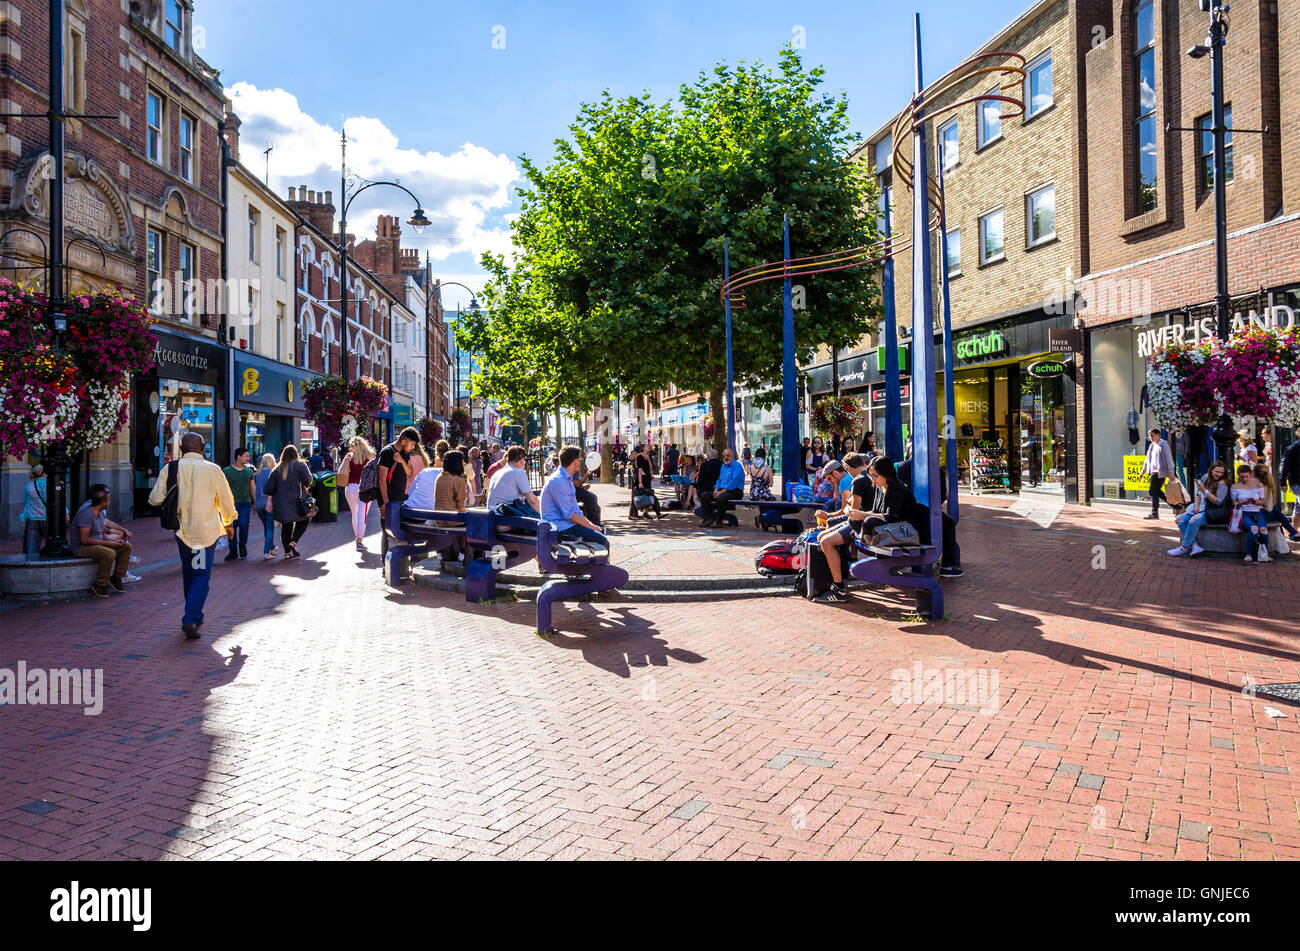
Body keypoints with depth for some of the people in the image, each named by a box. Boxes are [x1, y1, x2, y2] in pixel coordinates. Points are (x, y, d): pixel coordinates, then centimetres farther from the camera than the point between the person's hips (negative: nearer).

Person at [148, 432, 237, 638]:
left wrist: (156, 483, 20)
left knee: (188, 574, 18)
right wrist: (229, 524, 20)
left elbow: (155, 499, -2)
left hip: (182, 530, 3)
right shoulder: (213, 470, -5)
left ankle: (195, 616, 27)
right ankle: (190, 619, -13)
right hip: (207, 530, -3)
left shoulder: (170, 469, -2)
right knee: (202, 575, 1)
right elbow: (226, 501, 3)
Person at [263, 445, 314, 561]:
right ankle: (293, 542, -9)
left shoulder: (277, 469, 13)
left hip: (281, 502, 4)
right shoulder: (299, 465, 0)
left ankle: (287, 553, 8)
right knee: (303, 521, 12)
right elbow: (307, 479, -12)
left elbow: (270, 487, 8)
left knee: (286, 526, 10)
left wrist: (269, 501, 8)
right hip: (296, 500, -4)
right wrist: (306, 486, 9)